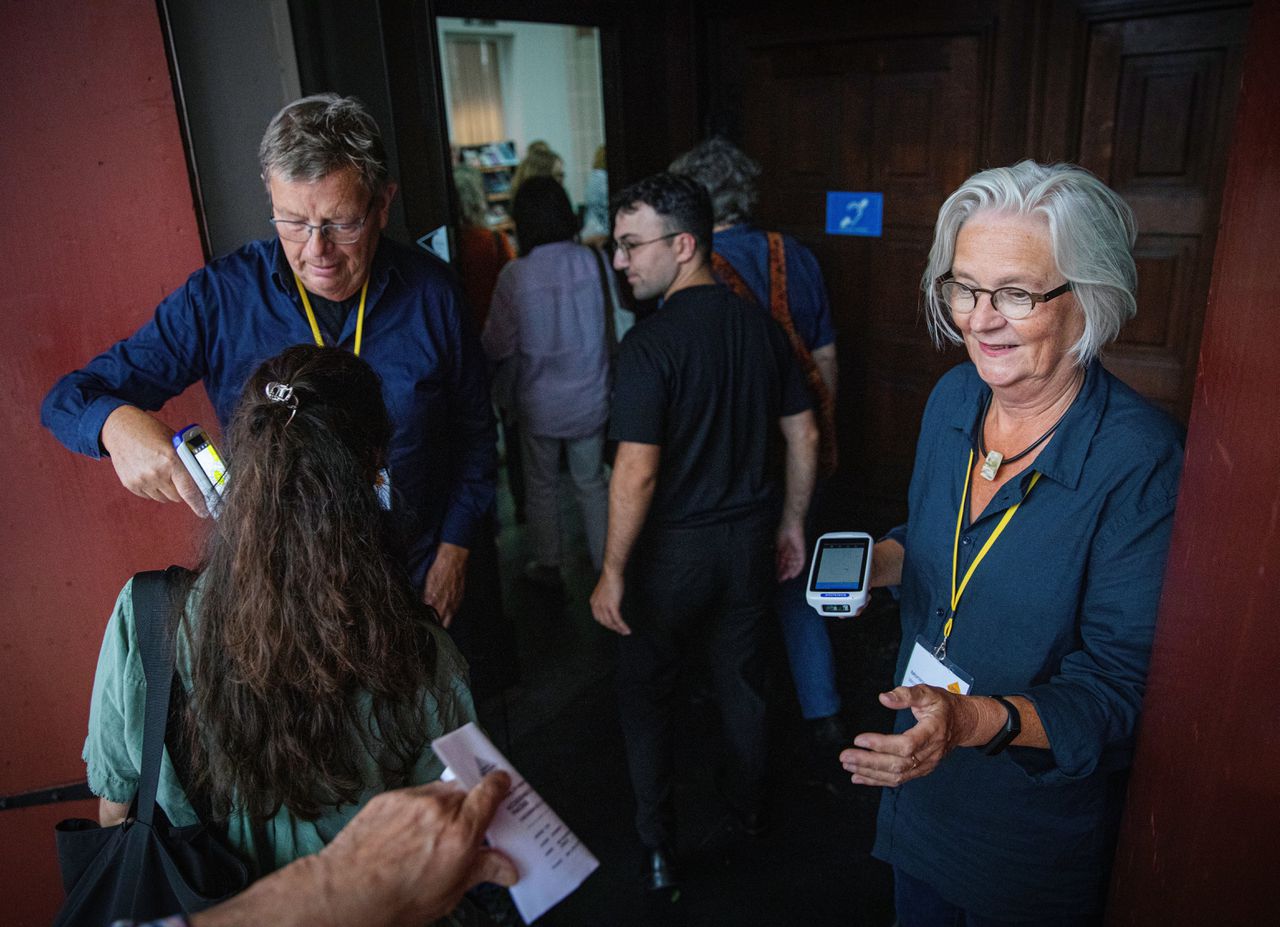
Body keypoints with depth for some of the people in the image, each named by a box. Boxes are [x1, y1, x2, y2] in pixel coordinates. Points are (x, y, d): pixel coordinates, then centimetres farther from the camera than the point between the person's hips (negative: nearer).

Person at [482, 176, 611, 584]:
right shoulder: (593, 261, -10)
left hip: (538, 404, -2)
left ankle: (548, 565, 29)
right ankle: (605, 561, 30)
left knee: (541, 486, 16)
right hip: (589, 398, 3)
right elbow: (613, 313, 5)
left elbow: (498, 346, -10)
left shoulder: (514, 275, -17)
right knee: (591, 481, 19)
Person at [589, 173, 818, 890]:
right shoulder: (761, 326, -2)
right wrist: (791, 523, 15)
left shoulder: (652, 341, -21)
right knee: (743, 676, 23)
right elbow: (805, 436, 4)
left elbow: (637, 473, -23)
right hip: (750, 536, 6)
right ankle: (750, 803, 44)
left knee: (647, 690, 15)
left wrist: (613, 573, -14)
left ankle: (659, 845, 26)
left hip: (674, 547, -5)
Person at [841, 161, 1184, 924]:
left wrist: (977, 720, -39)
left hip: (1039, 805, -5)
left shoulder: (1143, 461, -27)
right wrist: (884, 560, -11)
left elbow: (1120, 687, -25)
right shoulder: (954, 396, -7)